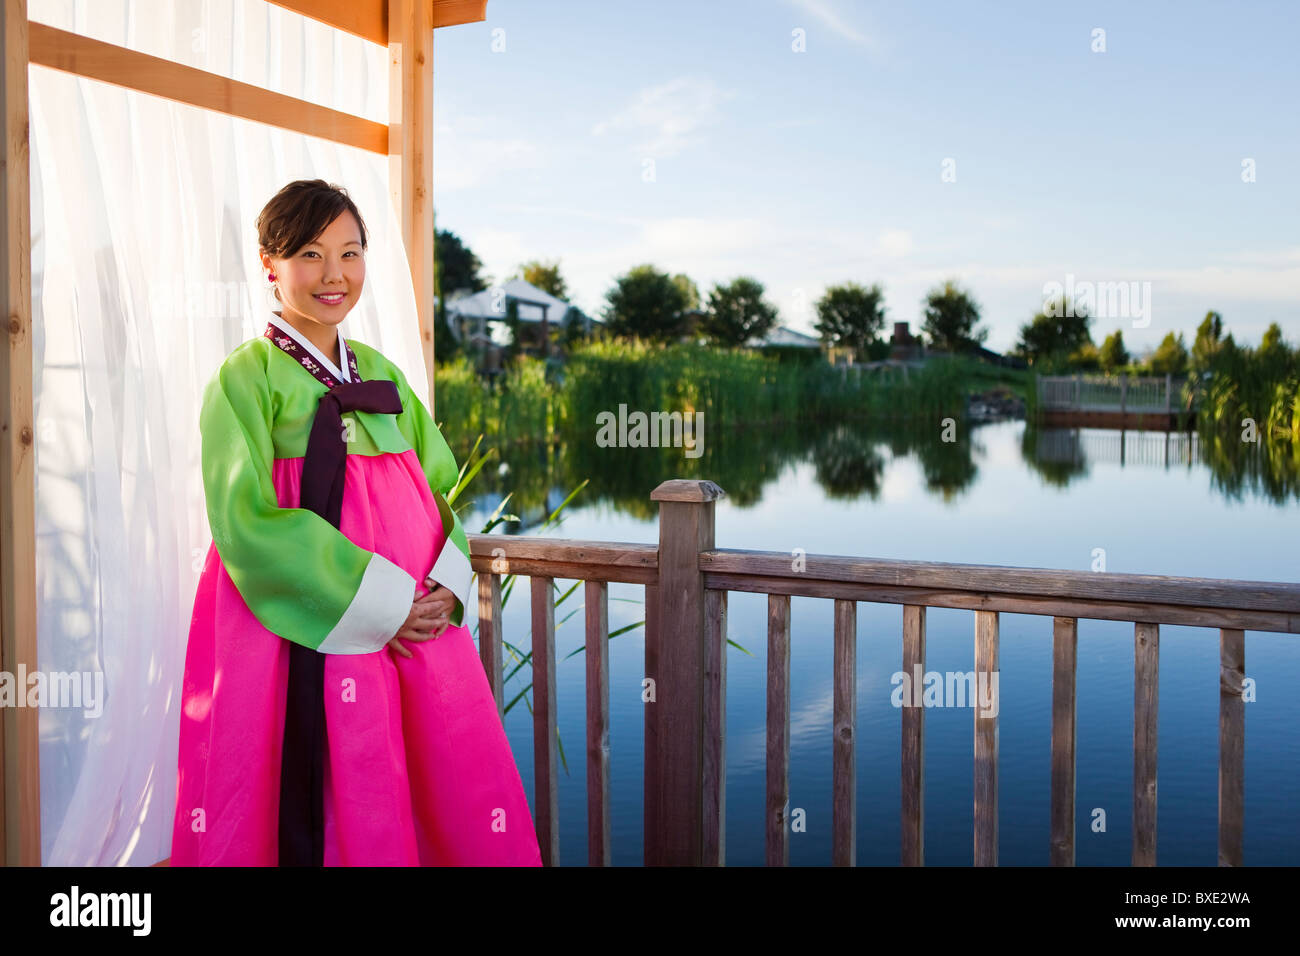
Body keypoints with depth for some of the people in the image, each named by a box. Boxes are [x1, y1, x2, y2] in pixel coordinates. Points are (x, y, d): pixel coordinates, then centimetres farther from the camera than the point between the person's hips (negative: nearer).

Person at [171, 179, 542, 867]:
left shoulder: (379, 373, 14)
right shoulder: (248, 375, -2)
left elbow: (441, 486, 14)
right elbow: (247, 521, -11)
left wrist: (444, 589, -5)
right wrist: (380, 603, -15)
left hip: (417, 624, 5)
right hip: (306, 641, -5)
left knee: (466, 798, 3)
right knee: (316, 814, -3)